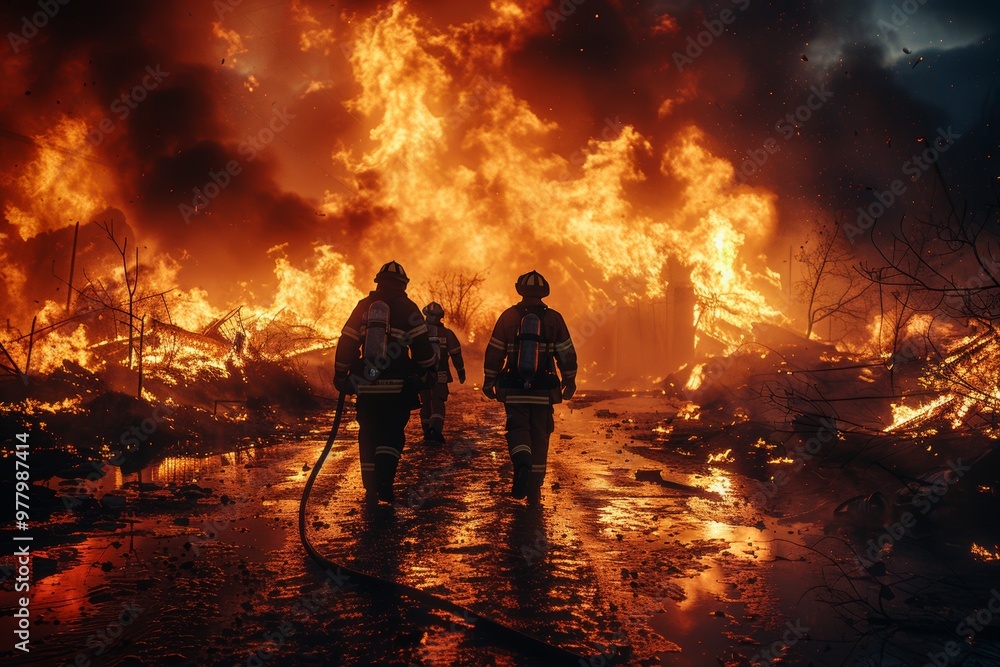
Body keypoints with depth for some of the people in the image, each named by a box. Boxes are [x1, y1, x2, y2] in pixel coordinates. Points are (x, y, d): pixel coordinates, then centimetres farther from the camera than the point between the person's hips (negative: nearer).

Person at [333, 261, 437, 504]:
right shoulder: (407, 309, -2)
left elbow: (346, 344, 8)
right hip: (397, 386, -3)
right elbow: (422, 345, -4)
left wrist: (340, 375, 16)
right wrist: (430, 373, 7)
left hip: (365, 385, 3)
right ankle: (384, 482, -13)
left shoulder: (363, 306, 7)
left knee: (368, 435, 11)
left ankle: (371, 489, 13)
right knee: (392, 434, 5)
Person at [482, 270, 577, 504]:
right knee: (539, 436, 9)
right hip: (543, 390, 1)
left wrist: (489, 380, 11)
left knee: (517, 428, 7)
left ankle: (522, 464, -25)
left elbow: (494, 351, 1)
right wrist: (569, 380, 16)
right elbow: (567, 353, 4)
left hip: (514, 389, -1)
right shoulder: (554, 318, 1)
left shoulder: (508, 316, -1)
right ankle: (534, 490, 12)